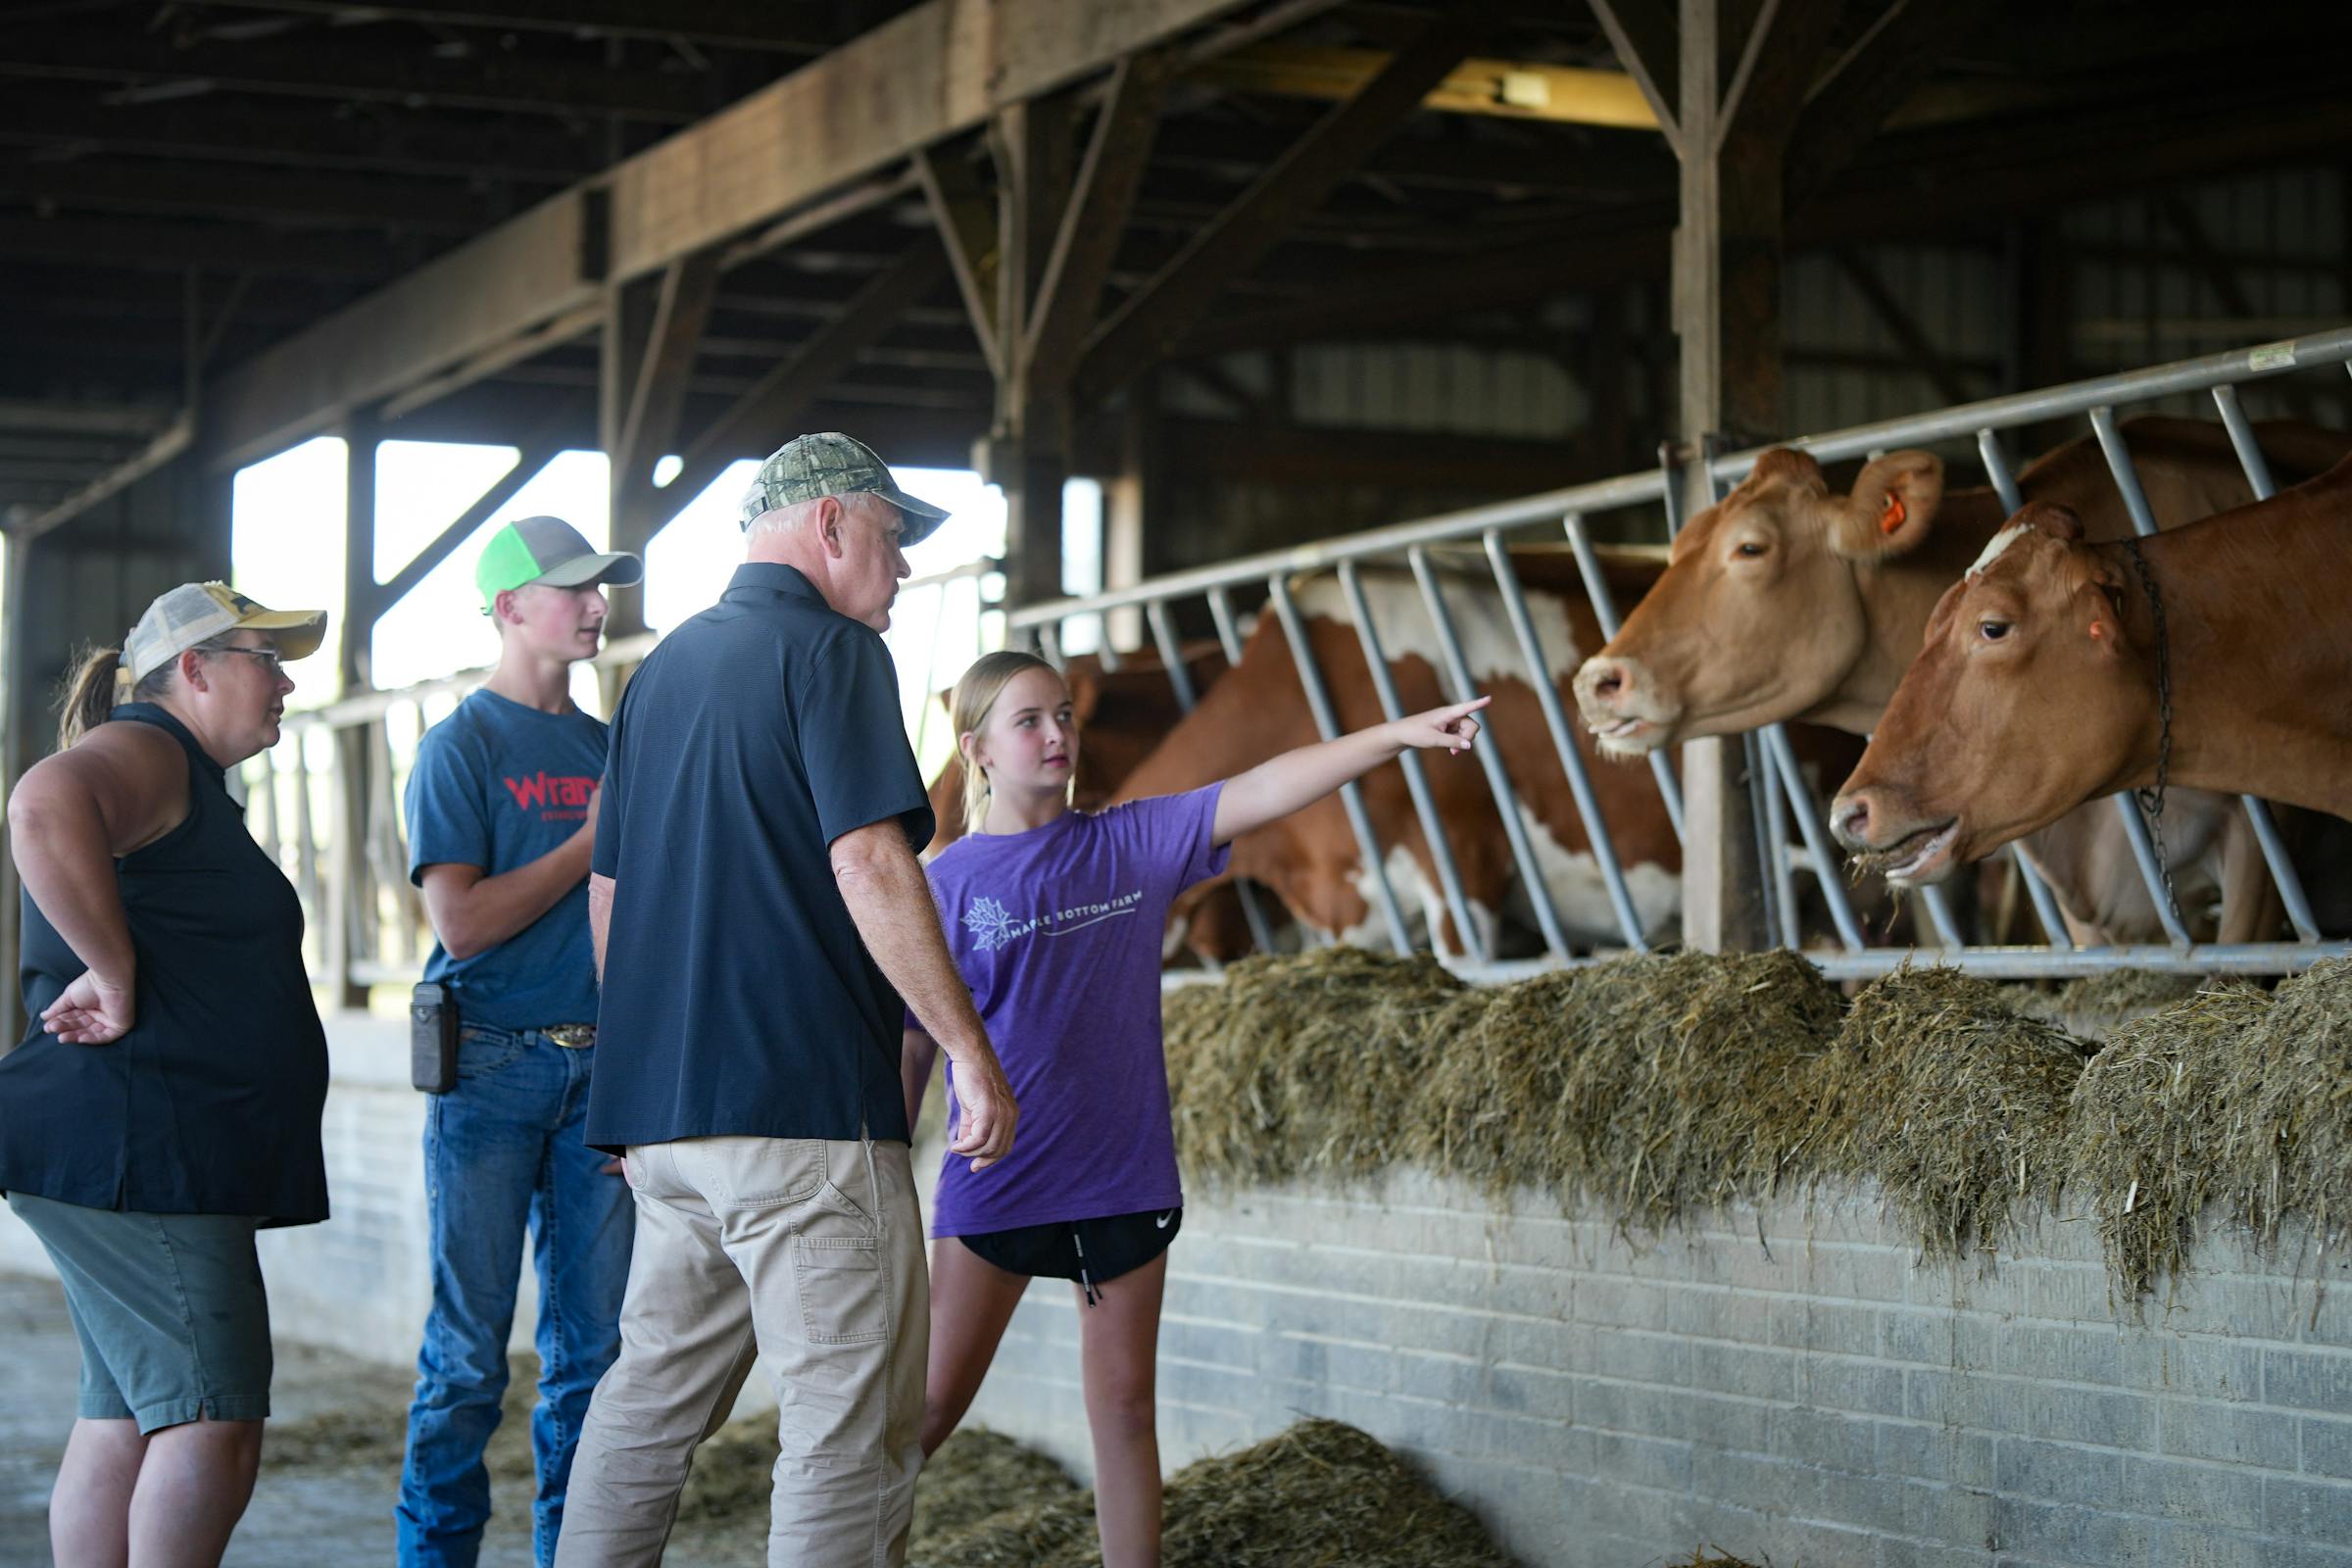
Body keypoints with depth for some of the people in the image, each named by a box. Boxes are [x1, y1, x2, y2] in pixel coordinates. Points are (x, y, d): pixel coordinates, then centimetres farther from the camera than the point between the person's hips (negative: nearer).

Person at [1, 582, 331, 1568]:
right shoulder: (143, 751, -9)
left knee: (125, 1423, 9)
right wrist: (116, 980, -26)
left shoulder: (192, 785, 24)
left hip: (161, 1158, 11)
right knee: (213, 1421, -12)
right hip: (135, 1150, -11)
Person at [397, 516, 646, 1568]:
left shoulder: (607, 748, 14)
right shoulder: (460, 747, -3)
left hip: (599, 1067, 5)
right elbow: (462, 922, -13)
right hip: (493, 1065, -5)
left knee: (593, 1342, 6)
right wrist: (591, 841, -9)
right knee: (469, 1347, -4)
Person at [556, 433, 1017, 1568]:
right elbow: (870, 865, -16)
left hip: (662, 1107, 9)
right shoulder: (830, 650, -6)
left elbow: (606, 892, 22)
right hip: (807, 1099, -9)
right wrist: (972, 1052, -13)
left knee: (650, 1398, 14)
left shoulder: (665, 666, 20)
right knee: (849, 1430, -6)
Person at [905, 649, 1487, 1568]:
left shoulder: (1133, 844, 4)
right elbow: (909, 1050, -1)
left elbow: (1260, 793, -6)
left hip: (1124, 1177, 3)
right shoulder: (946, 886, -3)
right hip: (995, 1178, -3)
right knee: (932, 1404, -1)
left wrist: (1398, 735, -17)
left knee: (1124, 1404, 8)